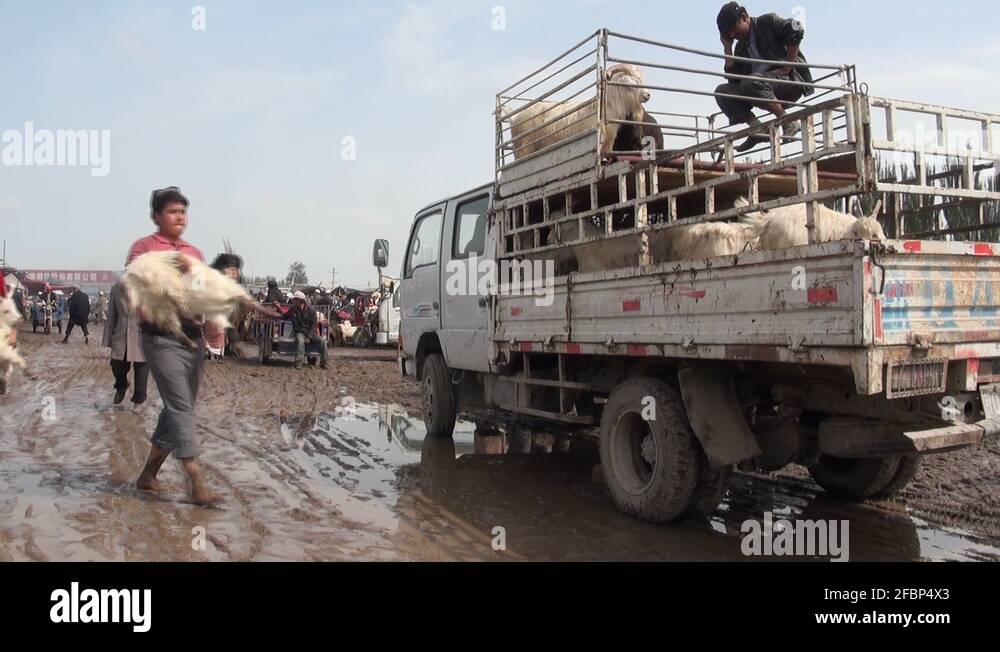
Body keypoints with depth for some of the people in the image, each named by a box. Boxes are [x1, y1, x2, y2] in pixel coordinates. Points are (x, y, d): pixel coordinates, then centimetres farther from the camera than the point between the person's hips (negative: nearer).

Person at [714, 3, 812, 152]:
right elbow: (733, 78, 7)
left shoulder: (767, 22, 1)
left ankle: (788, 122, -21)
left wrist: (786, 68, -17)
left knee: (751, 83, -35)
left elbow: (796, 30, -14)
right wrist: (727, 47, 7)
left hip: (792, 78, -7)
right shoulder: (741, 47, 17)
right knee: (722, 92, -4)